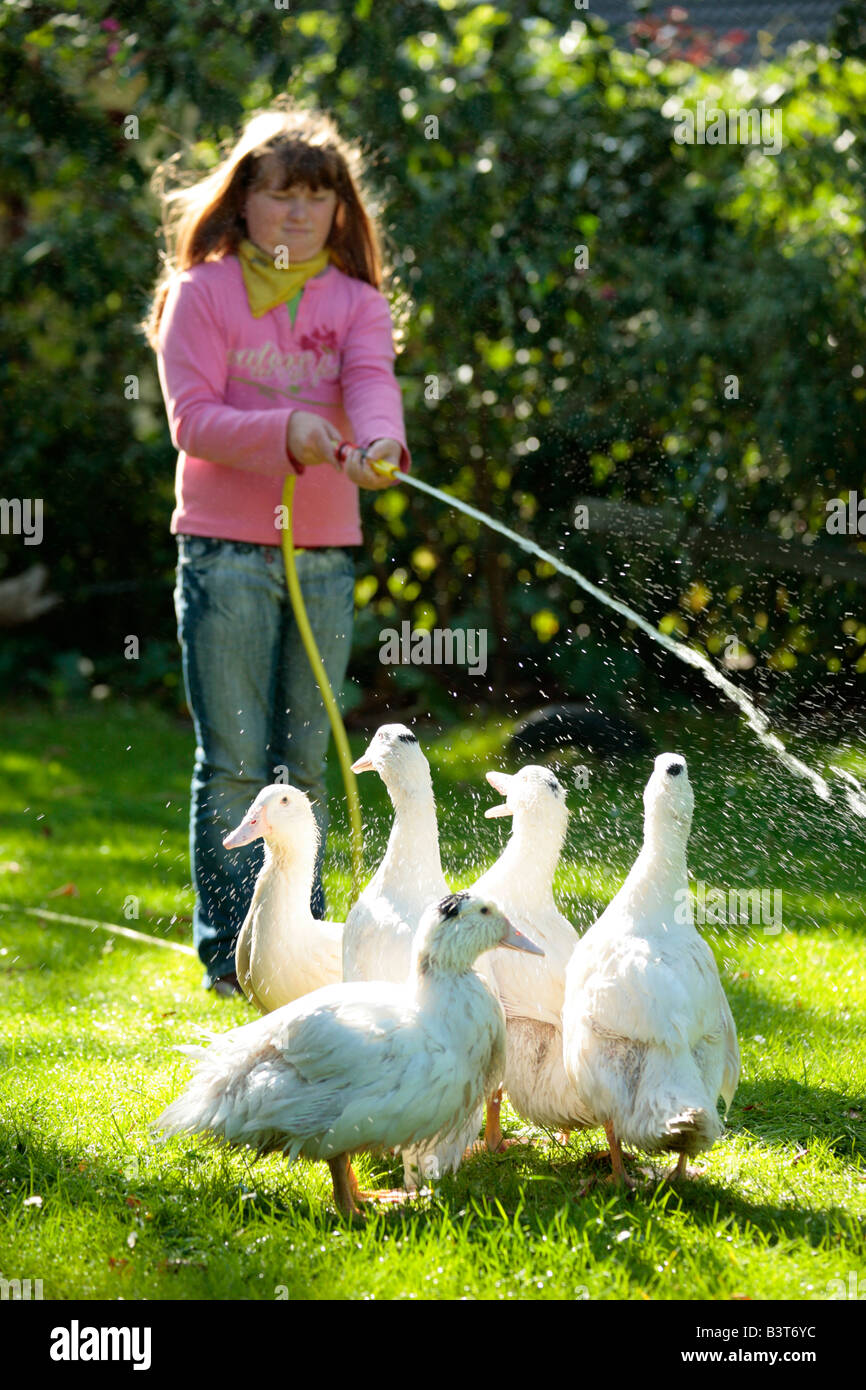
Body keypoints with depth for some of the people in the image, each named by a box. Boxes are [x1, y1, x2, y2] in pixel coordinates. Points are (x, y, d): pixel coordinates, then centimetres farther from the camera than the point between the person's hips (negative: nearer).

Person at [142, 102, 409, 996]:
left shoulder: (355, 302, 9)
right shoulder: (203, 292, 1)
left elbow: (373, 384, -11)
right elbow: (192, 420, -9)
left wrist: (378, 443, -33)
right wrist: (285, 429, -25)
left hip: (324, 553, 3)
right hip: (224, 549, -3)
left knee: (304, 760, 9)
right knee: (234, 761, -3)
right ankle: (230, 950, 2)